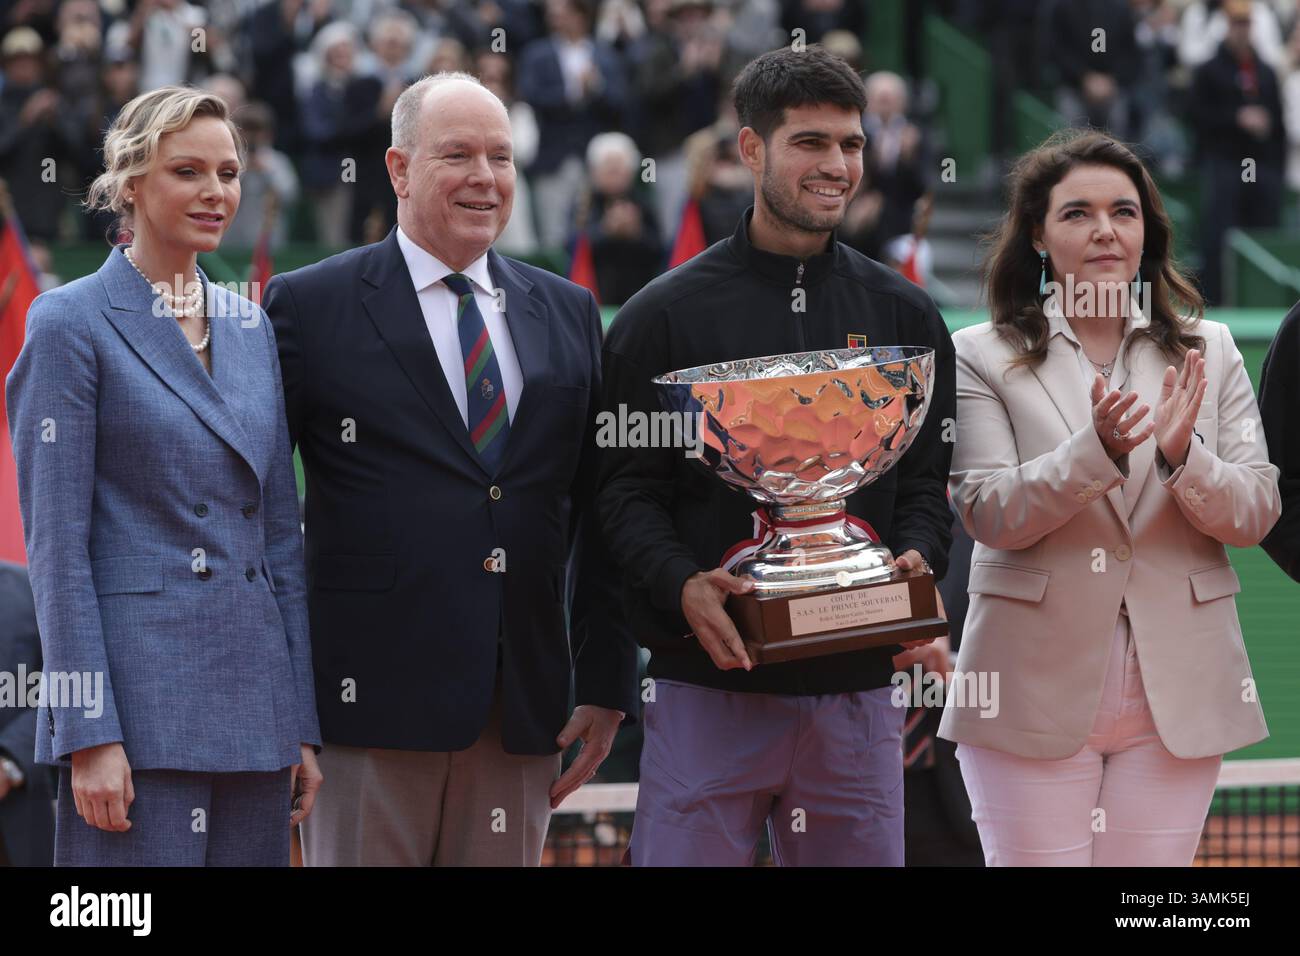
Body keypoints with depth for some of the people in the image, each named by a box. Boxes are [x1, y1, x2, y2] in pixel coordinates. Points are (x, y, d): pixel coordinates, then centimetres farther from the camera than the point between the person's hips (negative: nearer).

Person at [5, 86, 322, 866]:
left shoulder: (251, 328, 14)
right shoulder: (72, 323, -4)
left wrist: (304, 726, 11)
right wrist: (91, 736, -15)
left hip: (253, 699, 6)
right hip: (139, 697, -6)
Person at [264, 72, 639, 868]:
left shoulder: (569, 315, 14)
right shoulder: (310, 308, 1)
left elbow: (598, 516, 15)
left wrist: (607, 685, 10)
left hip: (523, 712, 4)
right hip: (370, 704, -4)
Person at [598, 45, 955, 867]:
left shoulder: (904, 315, 12)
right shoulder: (665, 315, 3)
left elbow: (926, 479, 12)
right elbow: (629, 490, 0)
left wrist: (916, 565, -9)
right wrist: (682, 585, -18)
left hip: (856, 689, 3)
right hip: (706, 685, -3)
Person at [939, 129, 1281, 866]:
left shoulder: (1208, 353, 8)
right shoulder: (983, 358, 0)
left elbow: (1256, 514, 2)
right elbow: (990, 515, -10)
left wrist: (1183, 456, -18)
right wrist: (1095, 449, -25)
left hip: (1176, 694, 2)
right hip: (1037, 695, -2)